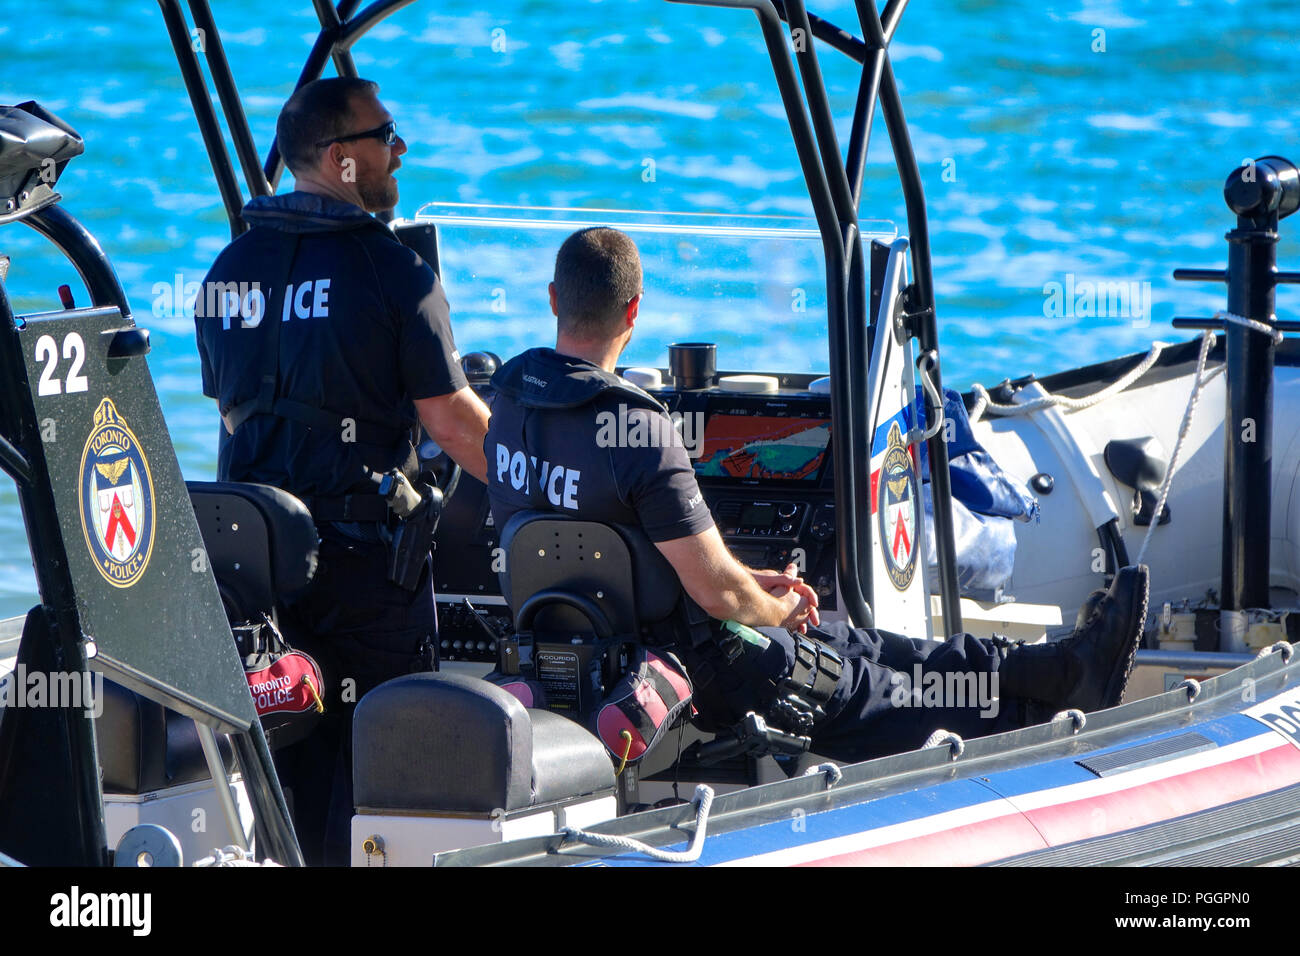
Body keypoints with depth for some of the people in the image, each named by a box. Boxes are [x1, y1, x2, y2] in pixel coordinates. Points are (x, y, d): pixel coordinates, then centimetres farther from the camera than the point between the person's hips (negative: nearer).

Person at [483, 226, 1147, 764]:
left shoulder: (512, 399, -2)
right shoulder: (635, 433, -29)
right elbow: (719, 594, -25)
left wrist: (751, 581, 14)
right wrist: (780, 609, 0)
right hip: (686, 667, -8)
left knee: (856, 649, 19)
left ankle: (1067, 669, 31)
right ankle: (1076, 674, 31)